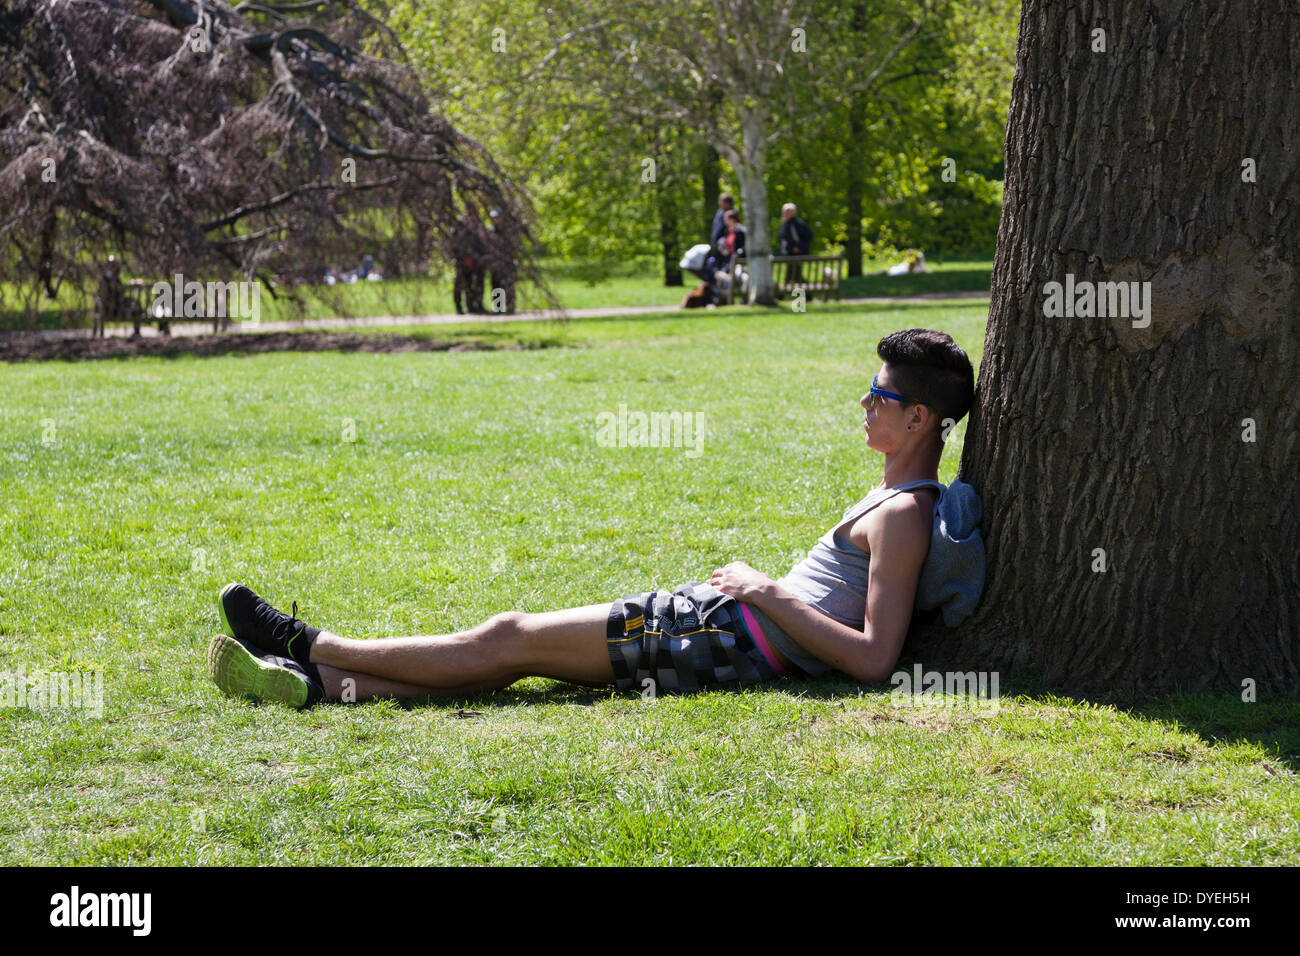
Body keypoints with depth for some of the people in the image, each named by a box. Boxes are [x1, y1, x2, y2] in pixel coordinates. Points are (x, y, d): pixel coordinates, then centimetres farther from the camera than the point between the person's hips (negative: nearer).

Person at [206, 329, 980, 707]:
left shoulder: (903, 515, -13)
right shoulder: (901, 495, 17)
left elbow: (874, 659, -23)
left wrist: (771, 594, -18)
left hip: (736, 639, -10)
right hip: (725, 627, 10)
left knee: (509, 639, -7)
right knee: (510, 649, 3)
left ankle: (311, 645, -1)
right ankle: (315, 682, 1)